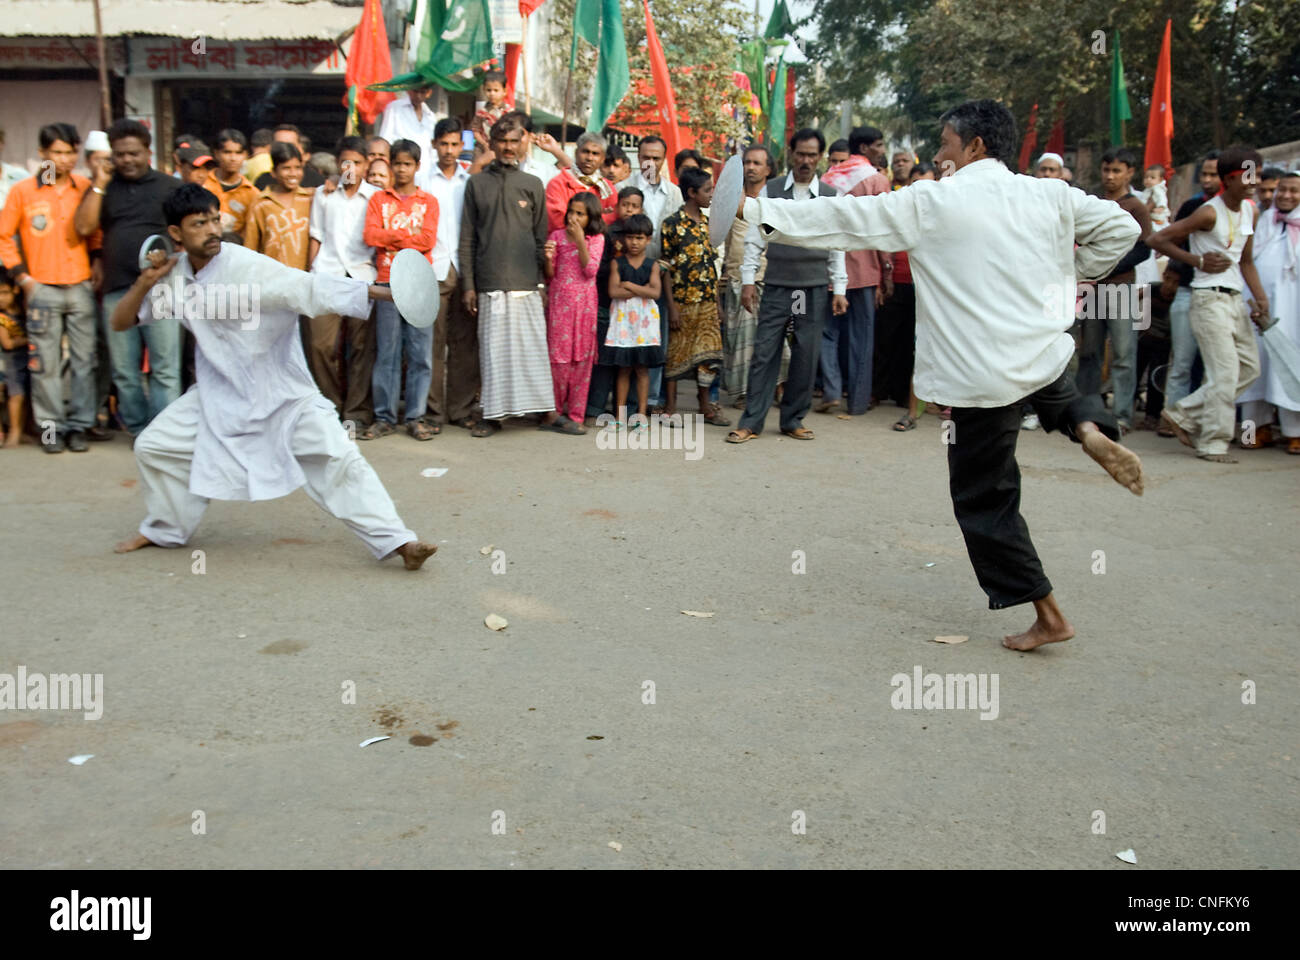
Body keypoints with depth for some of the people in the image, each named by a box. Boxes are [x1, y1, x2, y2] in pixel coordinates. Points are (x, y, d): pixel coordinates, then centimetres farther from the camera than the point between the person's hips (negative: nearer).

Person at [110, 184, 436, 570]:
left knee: (339, 458, -15)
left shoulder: (246, 266, -21)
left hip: (283, 392, -5)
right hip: (221, 391, 5)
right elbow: (120, 322, 6)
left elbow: (308, 286, -34)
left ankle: (396, 542, -11)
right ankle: (163, 531, 31)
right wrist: (144, 283, -14)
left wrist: (384, 291, -47)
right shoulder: (173, 274, -3)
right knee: (153, 447, 7)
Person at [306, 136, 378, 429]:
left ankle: (356, 412, 5)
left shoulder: (376, 196, 10)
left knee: (362, 347, -2)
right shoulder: (323, 195, 16)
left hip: (362, 277, -1)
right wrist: (309, 276, 7)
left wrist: (378, 276, 0)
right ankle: (331, 405, 11)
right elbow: (315, 238, 16)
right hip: (327, 276, 2)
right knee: (319, 344, -4)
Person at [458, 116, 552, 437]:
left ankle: (547, 409, 7)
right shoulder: (477, 183, 11)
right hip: (490, 284, 0)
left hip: (526, 283, 0)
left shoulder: (533, 185, 11)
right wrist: (469, 285, 2)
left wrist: (543, 279, 5)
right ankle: (493, 413, 6)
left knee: (533, 346, -1)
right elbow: (467, 239, 8)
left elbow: (541, 238, 12)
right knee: (494, 349, 0)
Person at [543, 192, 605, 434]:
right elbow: (550, 276, 4)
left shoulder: (596, 239, 4)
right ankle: (554, 412, 8)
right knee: (558, 356, -2)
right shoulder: (556, 236, 5)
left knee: (582, 359, 2)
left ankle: (575, 415, 8)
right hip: (559, 301, 0)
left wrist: (580, 242, -14)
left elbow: (591, 271, -9)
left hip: (584, 303, 0)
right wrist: (548, 258, -16)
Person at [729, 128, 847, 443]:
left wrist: (839, 289, 4)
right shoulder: (770, 190, 2)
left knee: (806, 356, 5)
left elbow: (837, 247, 7)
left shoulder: (831, 197, 5)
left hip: (815, 289, 1)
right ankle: (751, 422, 5)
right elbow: (754, 237, 3)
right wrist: (748, 279, -3)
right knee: (765, 353, -1)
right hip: (776, 287, -1)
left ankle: (793, 420, 18)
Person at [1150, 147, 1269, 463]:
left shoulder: (1251, 212, 11)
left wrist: (1260, 297, 8)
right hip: (1209, 298, -8)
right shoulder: (1209, 213, -13)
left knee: (1249, 367, 9)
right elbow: (1158, 239, -13)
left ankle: (1184, 415, 16)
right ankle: (1213, 443, 1)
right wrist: (1199, 261, -11)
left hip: (1235, 299, 8)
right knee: (1225, 372, -10)